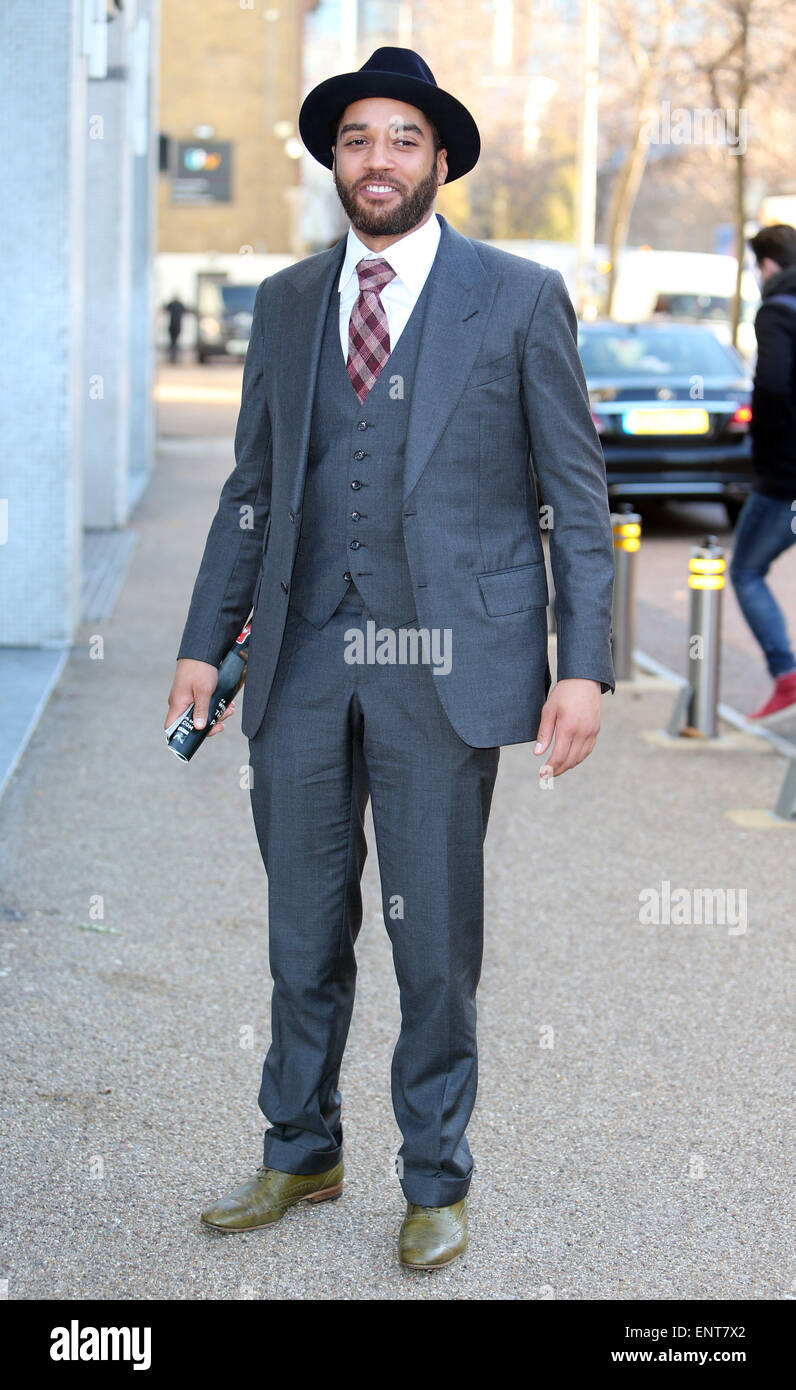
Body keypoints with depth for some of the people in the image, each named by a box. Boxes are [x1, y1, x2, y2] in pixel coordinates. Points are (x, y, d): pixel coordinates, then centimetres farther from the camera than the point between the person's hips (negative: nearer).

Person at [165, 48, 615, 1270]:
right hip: (303, 663, 4)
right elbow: (252, 485, 16)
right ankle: (301, 1154, 29)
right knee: (304, 929, 12)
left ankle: (436, 1179, 21)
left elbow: (576, 492, -1)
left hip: (446, 665, -3)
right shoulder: (286, 303, 11)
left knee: (437, 934, 5)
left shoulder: (520, 298, 0)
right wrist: (207, 640, 10)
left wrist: (584, 666, -8)